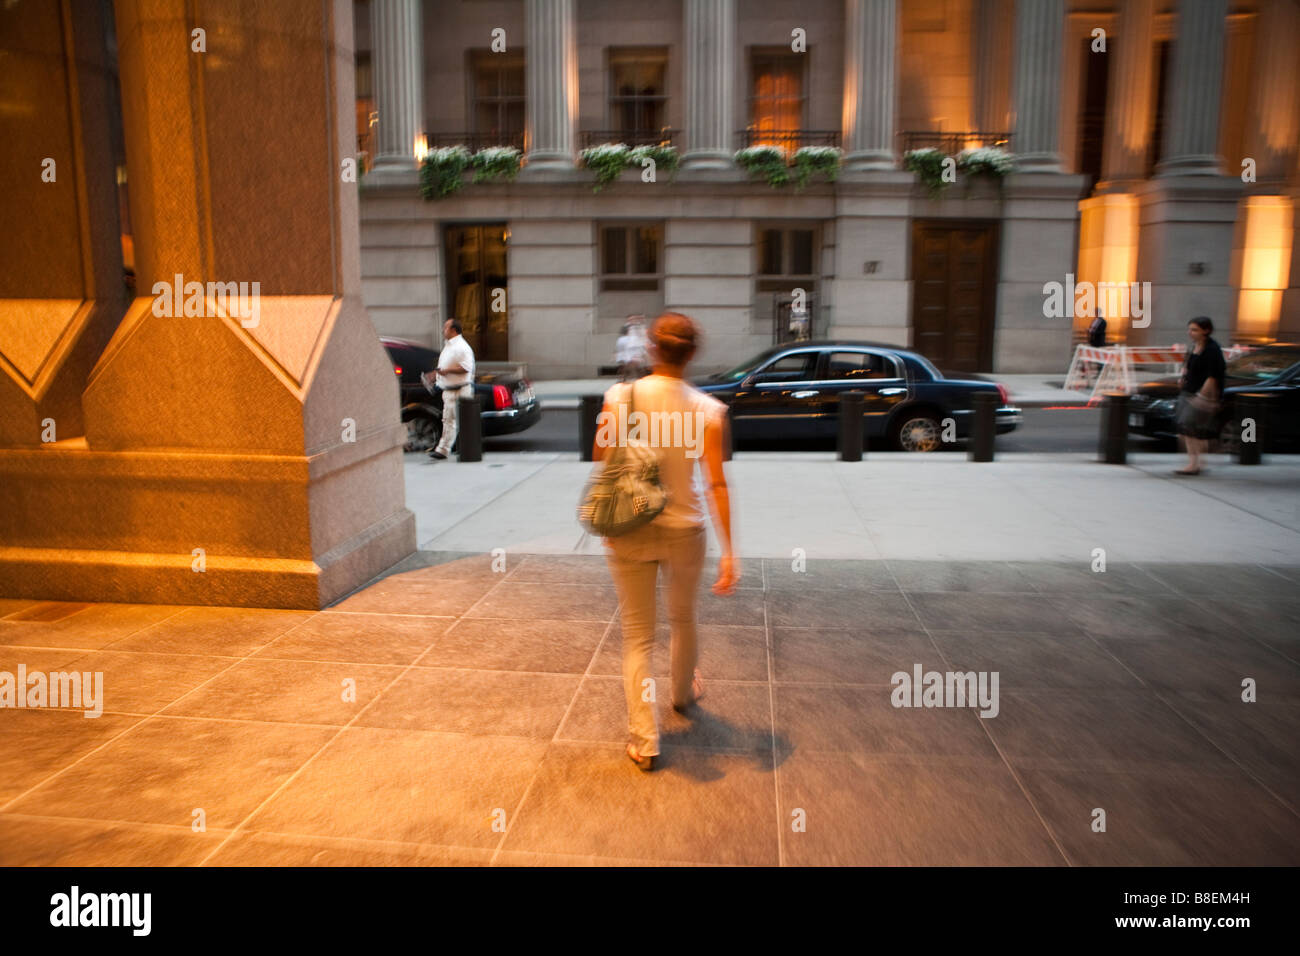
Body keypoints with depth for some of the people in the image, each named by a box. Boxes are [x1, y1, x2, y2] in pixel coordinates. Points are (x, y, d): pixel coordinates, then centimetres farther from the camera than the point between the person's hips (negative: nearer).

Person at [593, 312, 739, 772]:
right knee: (683, 619, 26)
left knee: (637, 635, 11)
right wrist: (729, 551, -12)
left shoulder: (620, 396, -10)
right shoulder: (708, 410, -11)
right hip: (684, 530, 1)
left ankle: (644, 740, 12)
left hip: (629, 531, 0)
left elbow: (600, 458, 1)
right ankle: (684, 692, 51)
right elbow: (716, 483, -14)